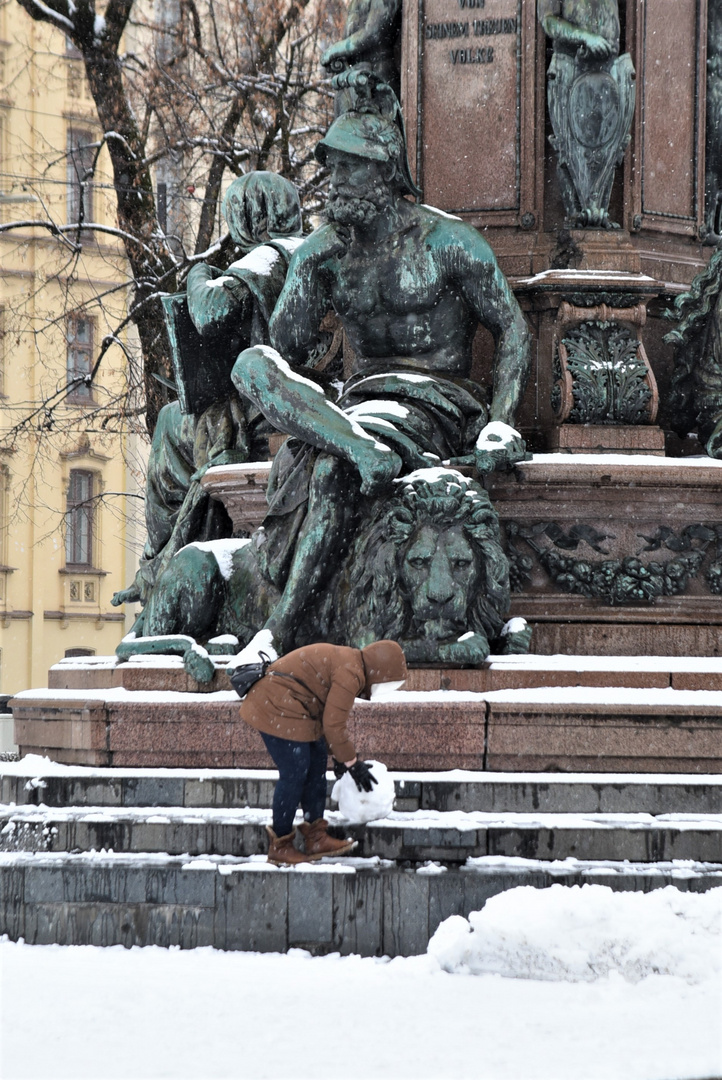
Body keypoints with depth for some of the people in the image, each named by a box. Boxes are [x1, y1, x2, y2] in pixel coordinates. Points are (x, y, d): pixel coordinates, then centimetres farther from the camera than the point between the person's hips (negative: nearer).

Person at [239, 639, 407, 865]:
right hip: (277, 709, -11)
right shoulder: (350, 674, -18)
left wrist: (341, 758, 27)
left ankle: (315, 838, 14)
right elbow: (334, 725, -17)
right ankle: (279, 848, -1)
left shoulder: (347, 663, 16)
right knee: (294, 774, -9)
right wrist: (351, 763, -7)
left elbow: (331, 718, 25)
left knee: (317, 762, 12)